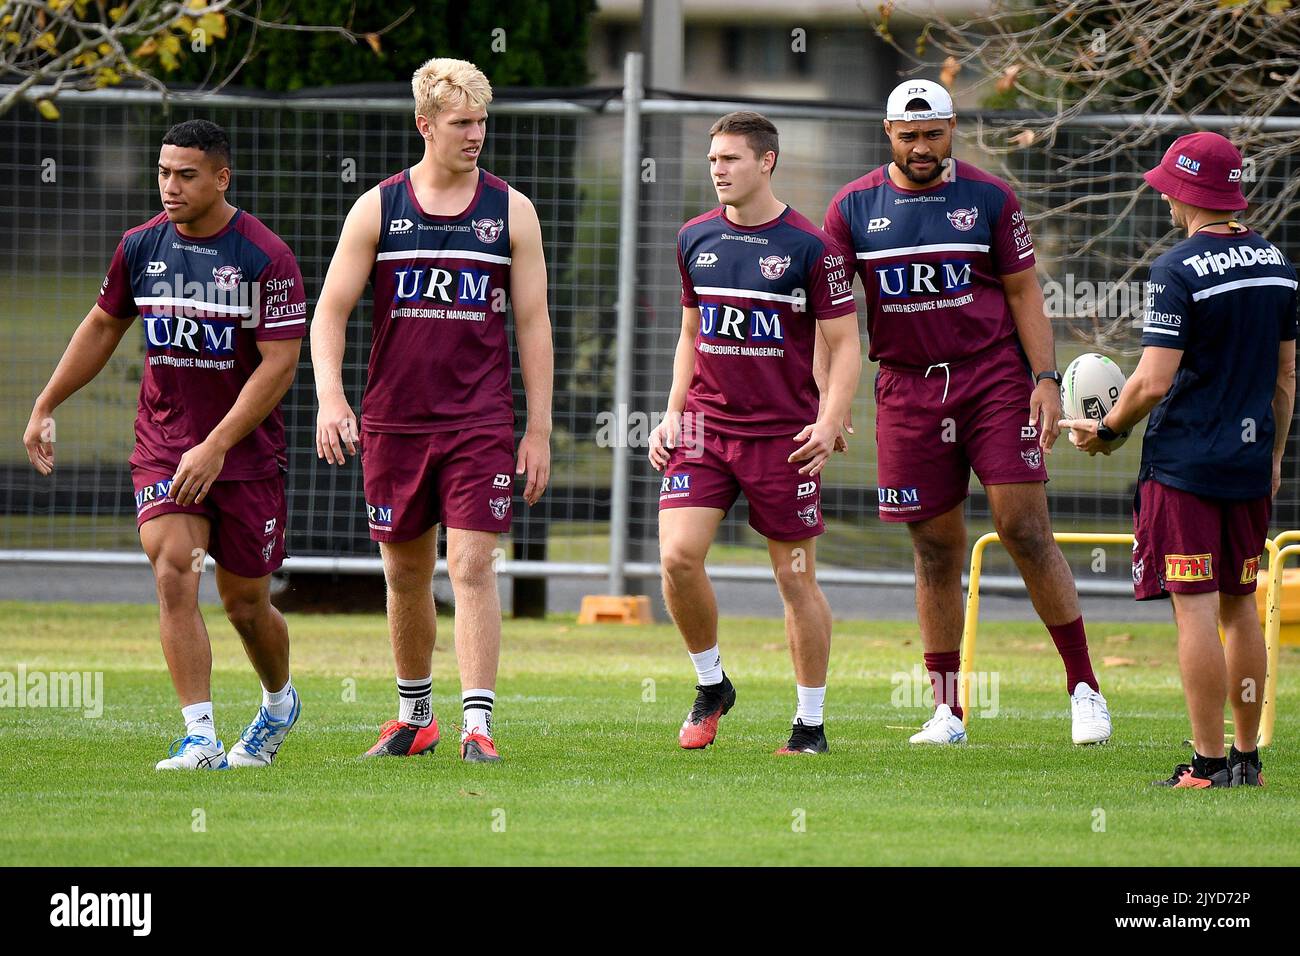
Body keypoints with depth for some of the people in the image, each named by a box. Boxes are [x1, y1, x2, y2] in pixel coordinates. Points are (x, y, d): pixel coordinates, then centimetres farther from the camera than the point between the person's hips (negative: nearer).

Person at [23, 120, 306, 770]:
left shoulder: (265, 257, -12)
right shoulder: (141, 246, 2)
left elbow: (279, 363, -15)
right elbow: (102, 327, 18)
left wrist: (216, 446, -22)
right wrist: (45, 407, 17)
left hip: (247, 454, -3)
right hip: (162, 447, 3)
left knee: (245, 604, 7)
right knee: (174, 573, -18)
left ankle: (279, 702, 38)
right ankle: (200, 737, -19)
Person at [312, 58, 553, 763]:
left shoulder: (510, 211, 3)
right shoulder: (377, 209, 3)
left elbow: (533, 324, 5)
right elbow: (330, 313, 3)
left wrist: (539, 431, 1)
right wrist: (330, 397, -13)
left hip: (481, 422, -2)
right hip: (393, 420, 2)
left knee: (471, 567, -12)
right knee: (404, 572, 10)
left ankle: (478, 724, -14)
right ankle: (415, 716, 26)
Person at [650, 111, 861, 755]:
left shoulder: (809, 247, -6)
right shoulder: (695, 239, 9)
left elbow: (844, 345, -3)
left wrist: (830, 423, -15)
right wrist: (672, 413, 10)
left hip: (782, 432, -3)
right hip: (705, 428, 4)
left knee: (795, 577, 3)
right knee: (678, 556, -13)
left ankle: (811, 723, 14)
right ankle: (710, 685, 9)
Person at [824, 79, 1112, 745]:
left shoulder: (988, 199, 2)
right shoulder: (854, 208, 4)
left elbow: (1024, 294, 5)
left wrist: (1045, 379, -4)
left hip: (994, 377, -2)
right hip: (907, 385, 2)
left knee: (1025, 528, -9)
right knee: (936, 548, 4)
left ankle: (1083, 687, -2)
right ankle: (946, 710, 11)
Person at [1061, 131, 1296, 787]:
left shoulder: (1179, 272, -14)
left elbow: (1154, 381, -17)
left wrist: (1107, 430, -1)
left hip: (1184, 464, -7)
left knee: (1195, 609, -5)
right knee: (1239, 606, 14)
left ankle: (1208, 764, -7)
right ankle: (1246, 758, 17)